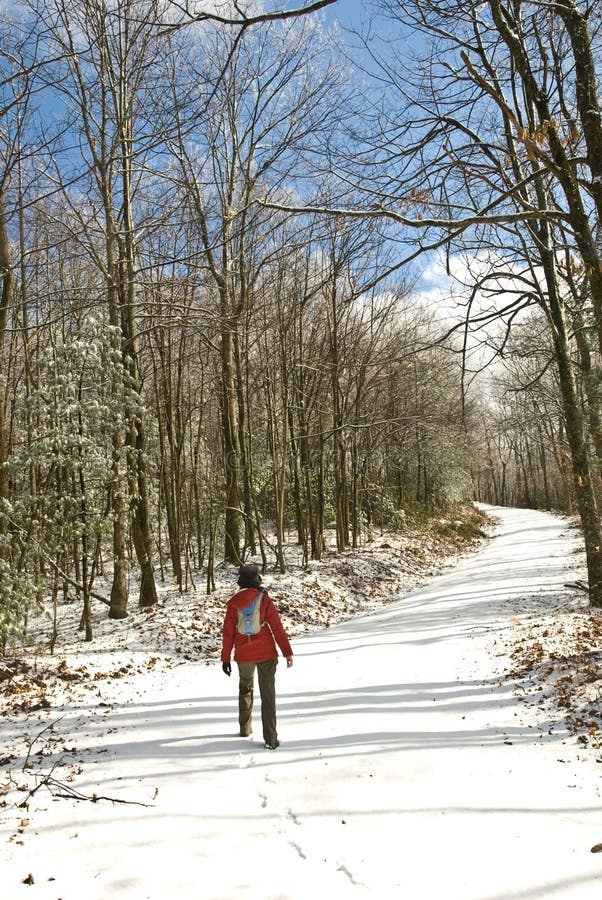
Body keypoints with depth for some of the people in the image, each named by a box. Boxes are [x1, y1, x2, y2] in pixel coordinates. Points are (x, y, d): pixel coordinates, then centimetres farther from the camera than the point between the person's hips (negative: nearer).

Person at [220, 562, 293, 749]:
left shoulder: (234, 602, -4)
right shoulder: (264, 599, -10)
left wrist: (225, 658, 9)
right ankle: (270, 739, 2)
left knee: (245, 689, 25)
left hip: (243, 655, 2)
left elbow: (228, 632, 0)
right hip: (266, 653, -2)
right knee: (268, 694, 4)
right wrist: (287, 652, -3)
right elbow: (277, 627, -9)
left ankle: (245, 728, 34)